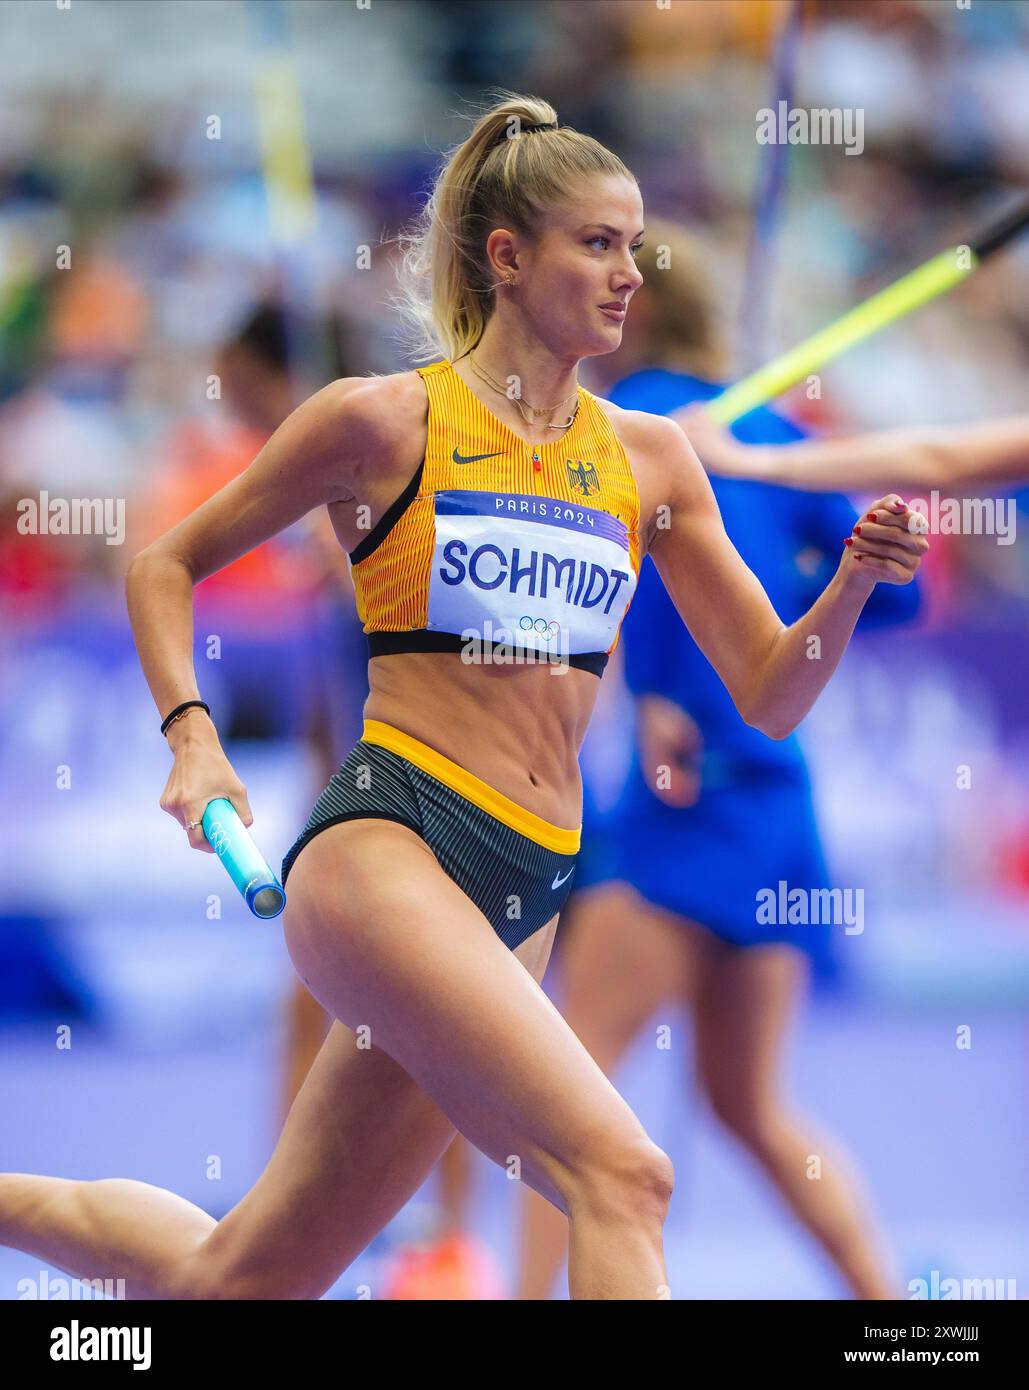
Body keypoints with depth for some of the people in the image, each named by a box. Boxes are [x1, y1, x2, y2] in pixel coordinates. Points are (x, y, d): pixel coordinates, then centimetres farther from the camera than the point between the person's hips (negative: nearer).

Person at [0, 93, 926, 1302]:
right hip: (385, 841, -6)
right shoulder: (382, 422, 0)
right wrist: (191, 739, -5)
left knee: (243, 1276, 13)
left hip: (525, 890, 6)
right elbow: (164, 566, 10)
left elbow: (770, 696, 14)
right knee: (620, 1175, -26)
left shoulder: (649, 458, 13)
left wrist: (851, 587, -4)